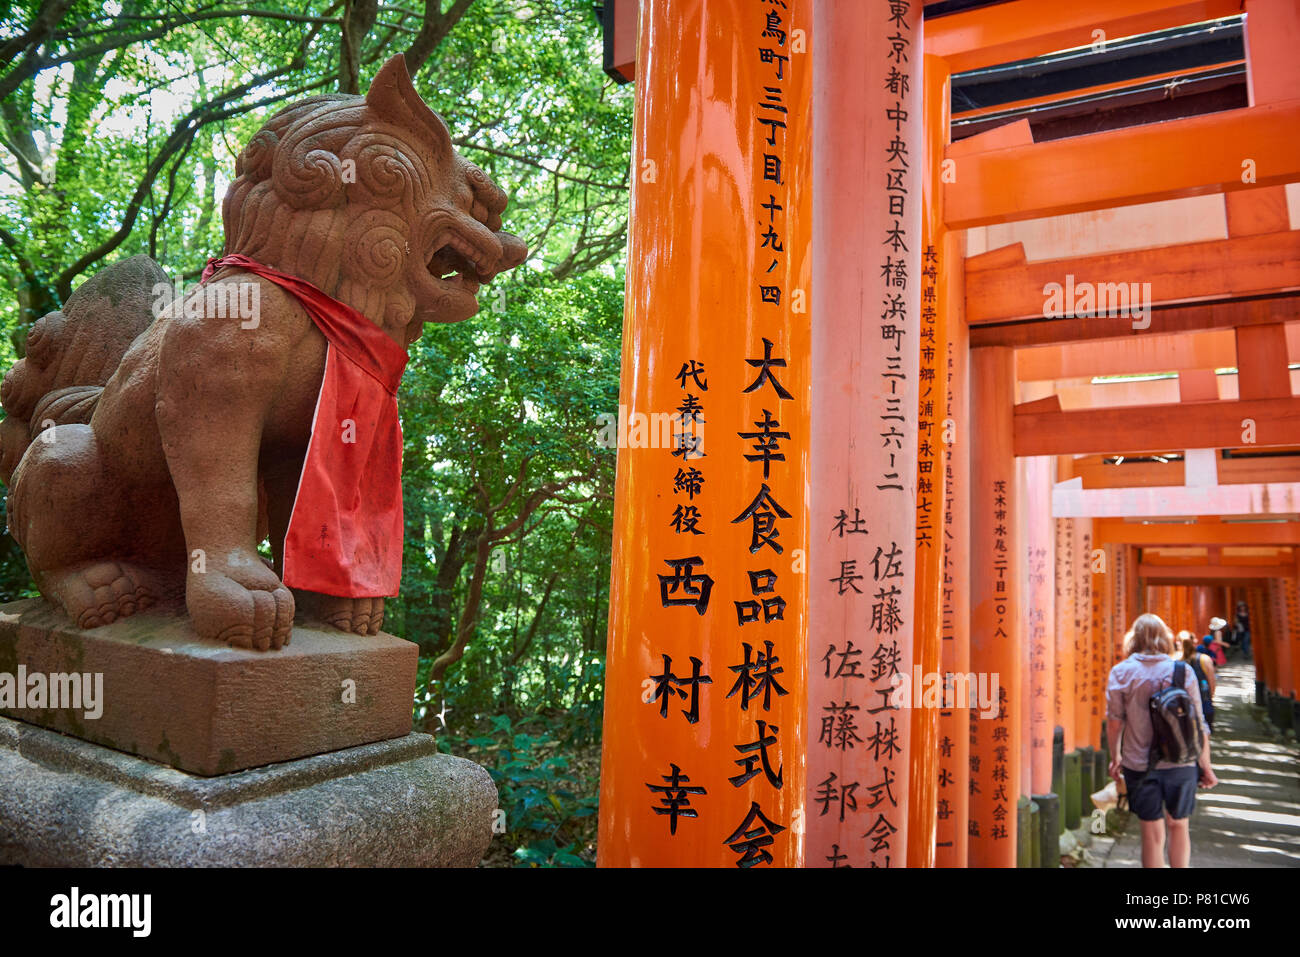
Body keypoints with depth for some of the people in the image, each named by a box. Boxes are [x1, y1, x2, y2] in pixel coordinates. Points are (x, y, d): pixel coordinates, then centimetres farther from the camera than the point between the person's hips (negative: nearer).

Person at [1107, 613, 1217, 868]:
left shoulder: (1120, 672, -6)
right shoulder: (1183, 671, -5)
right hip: (1180, 762, 1)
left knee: (1153, 833, 9)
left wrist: (1115, 757, 11)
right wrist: (1205, 765, 7)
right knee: (1179, 826, 20)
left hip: (1139, 765, -1)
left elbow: (1114, 722, -3)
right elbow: (1198, 723, -3)